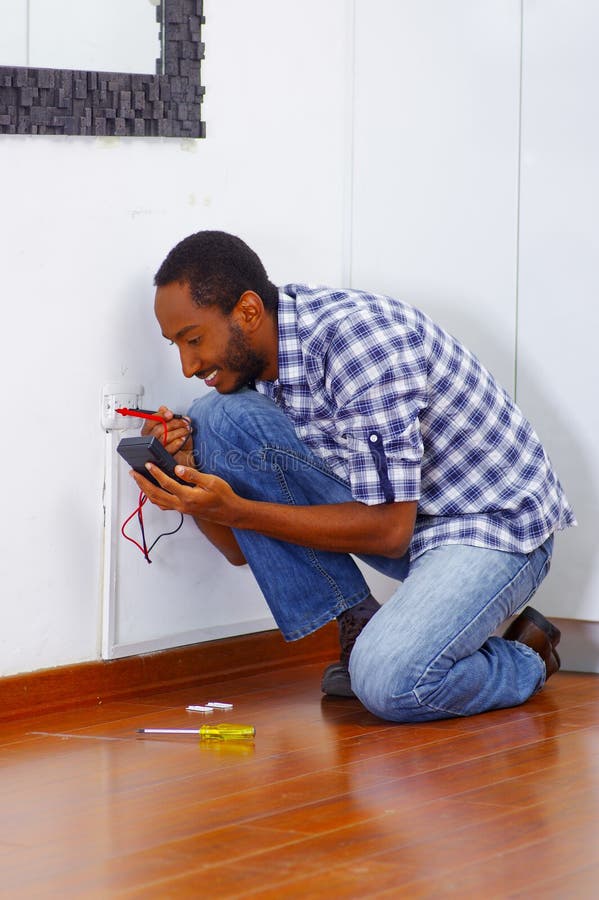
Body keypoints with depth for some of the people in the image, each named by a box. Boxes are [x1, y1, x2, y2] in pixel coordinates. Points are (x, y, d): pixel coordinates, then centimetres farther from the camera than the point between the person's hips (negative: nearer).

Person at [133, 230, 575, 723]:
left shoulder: (356, 336, -27)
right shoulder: (253, 365, -3)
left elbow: (389, 530, -28)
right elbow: (241, 550, 2)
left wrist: (235, 510, -29)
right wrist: (189, 477, -18)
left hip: (494, 523, -8)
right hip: (393, 509, 8)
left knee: (388, 682, -34)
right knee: (213, 419, -10)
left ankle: (525, 657, 1)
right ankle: (360, 625, -3)